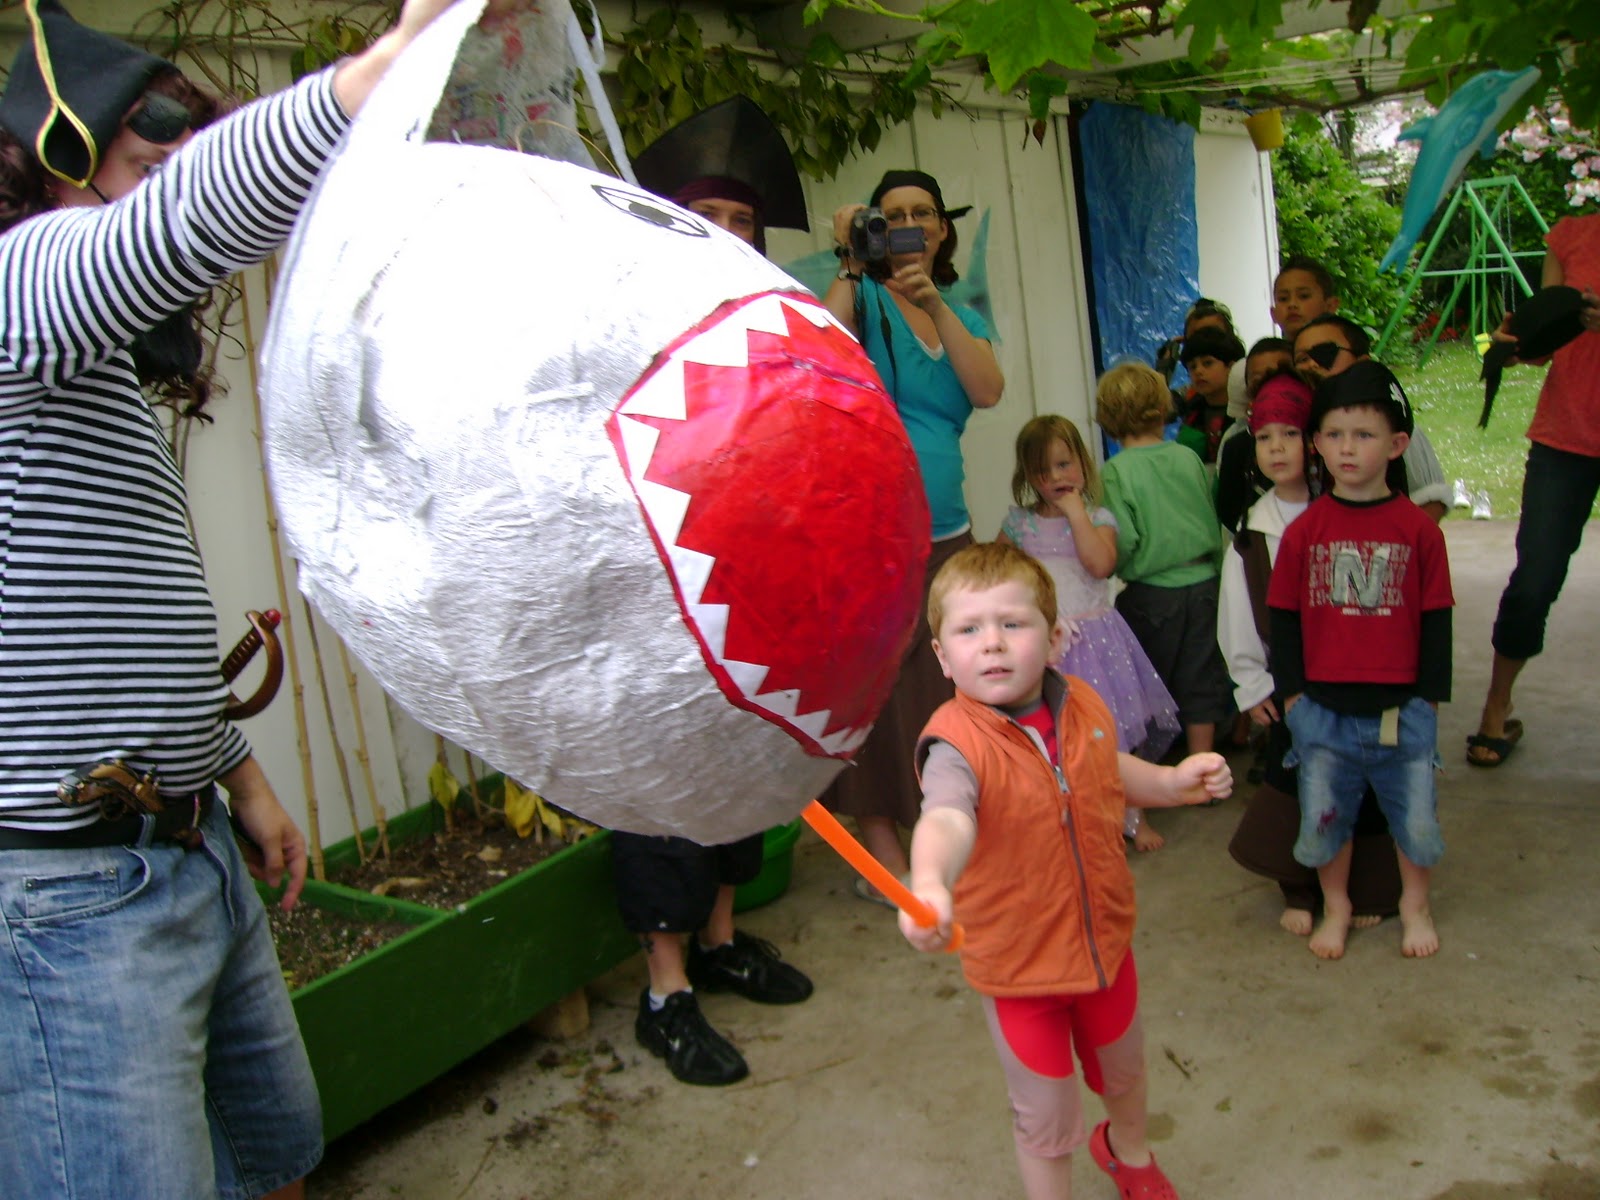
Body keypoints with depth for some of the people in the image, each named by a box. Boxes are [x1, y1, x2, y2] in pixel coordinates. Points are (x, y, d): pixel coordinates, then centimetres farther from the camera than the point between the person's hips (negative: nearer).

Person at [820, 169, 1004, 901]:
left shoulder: (962, 316, 16)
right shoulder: (864, 296, 2)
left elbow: (988, 391, -6)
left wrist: (934, 302, -14)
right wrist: (852, 267, -20)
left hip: (944, 531, 5)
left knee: (943, 688, 8)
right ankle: (881, 857, 11)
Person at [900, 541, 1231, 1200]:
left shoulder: (1084, 708, -10)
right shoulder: (956, 741, -30)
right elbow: (947, 818, -50)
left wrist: (1173, 781, -5)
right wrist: (930, 883, -71)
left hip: (1105, 938, 6)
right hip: (1017, 961, -6)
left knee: (1123, 1068, 31)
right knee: (1045, 1118, 12)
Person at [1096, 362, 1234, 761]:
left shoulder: (1117, 471, -13)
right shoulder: (1189, 458, -1)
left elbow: (1122, 542, -18)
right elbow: (1215, 524, 7)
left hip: (1151, 593, -3)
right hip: (1202, 583, 3)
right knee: (1199, 682, 11)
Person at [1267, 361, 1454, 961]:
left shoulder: (1418, 528, -4)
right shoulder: (1303, 531, -2)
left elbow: (1436, 619, 1)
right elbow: (1284, 617, 3)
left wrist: (1431, 696, 1)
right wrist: (1291, 691, 0)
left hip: (1402, 708, 0)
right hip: (1323, 708, 1)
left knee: (1415, 814, 12)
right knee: (1324, 815, 11)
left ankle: (1414, 905, 38)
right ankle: (1335, 907, 34)